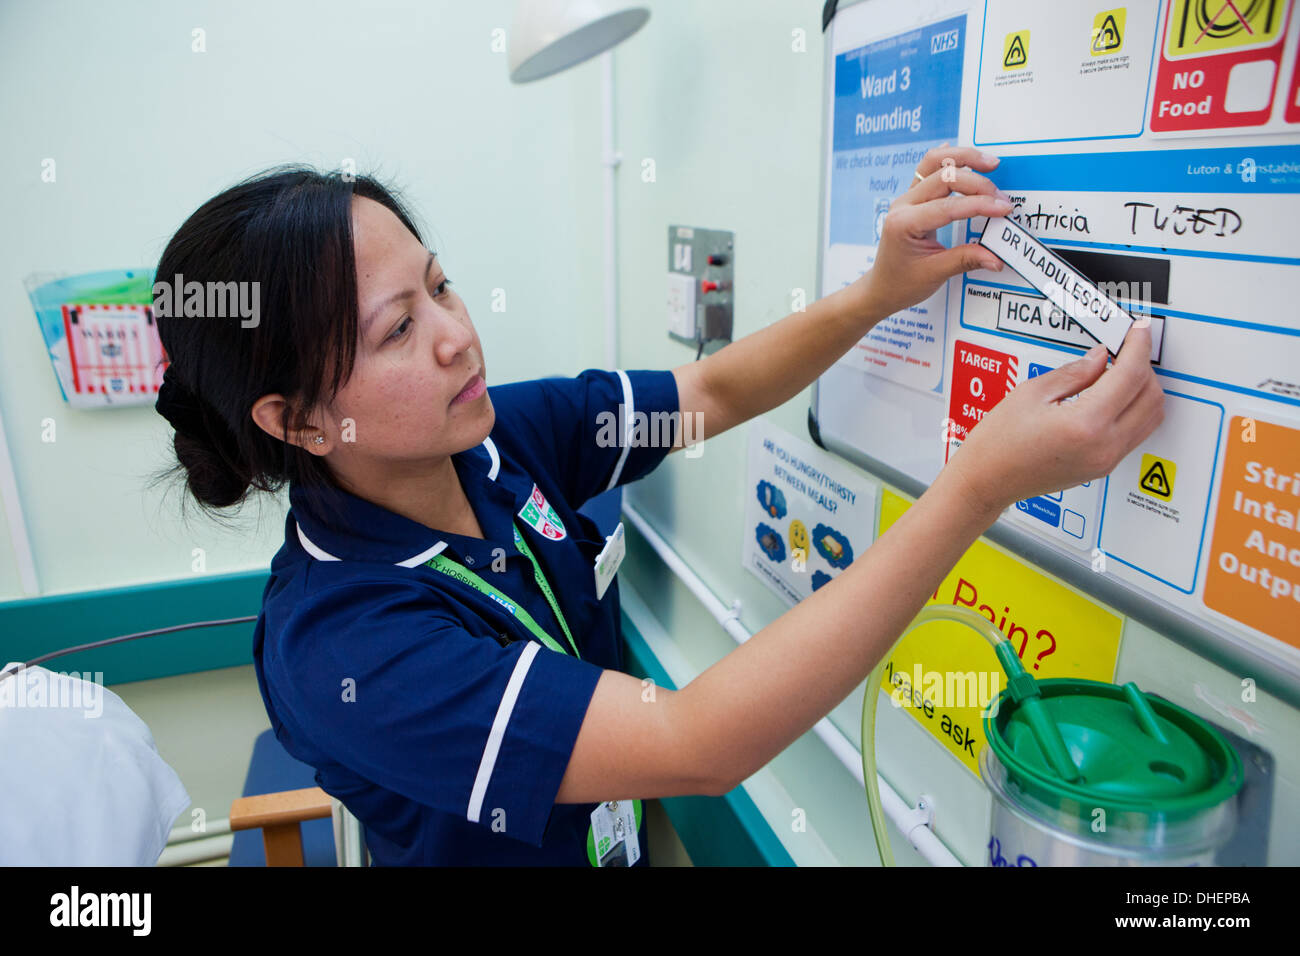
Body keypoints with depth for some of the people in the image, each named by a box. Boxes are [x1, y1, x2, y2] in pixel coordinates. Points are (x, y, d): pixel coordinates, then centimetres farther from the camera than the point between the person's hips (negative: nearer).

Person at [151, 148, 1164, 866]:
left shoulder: (494, 435, -15)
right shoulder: (338, 644, -34)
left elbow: (711, 394, -6)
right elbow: (700, 746, -40)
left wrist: (874, 296, -23)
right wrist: (982, 484, -43)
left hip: (623, 833, 6)